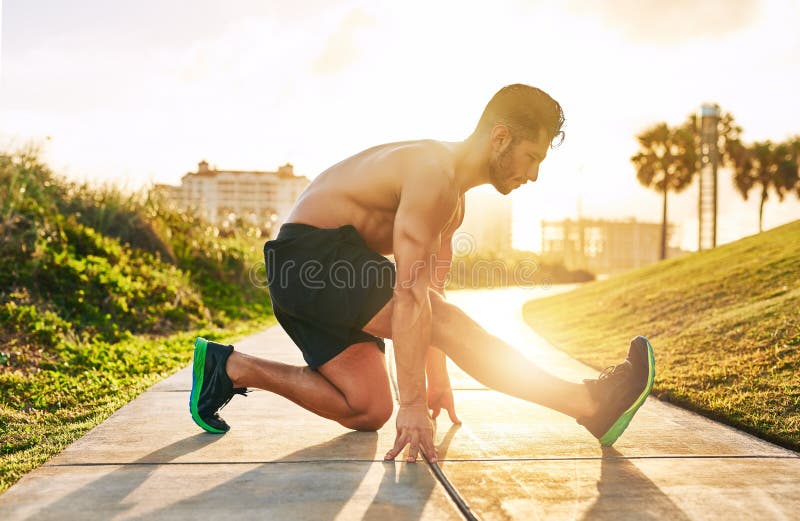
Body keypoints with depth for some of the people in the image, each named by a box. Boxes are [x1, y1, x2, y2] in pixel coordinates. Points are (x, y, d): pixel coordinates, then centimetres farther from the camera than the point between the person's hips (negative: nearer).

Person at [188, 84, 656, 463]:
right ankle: (589, 404, -15)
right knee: (451, 322, -19)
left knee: (368, 411, 5)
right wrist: (413, 403, -26)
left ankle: (233, 368, 9)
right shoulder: (434, 173, -20)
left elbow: (432, 292, 15)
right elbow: (410, 295, -27)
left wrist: (438, 381, 16)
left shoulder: (453, 199, 13)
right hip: (310, 257, -10)